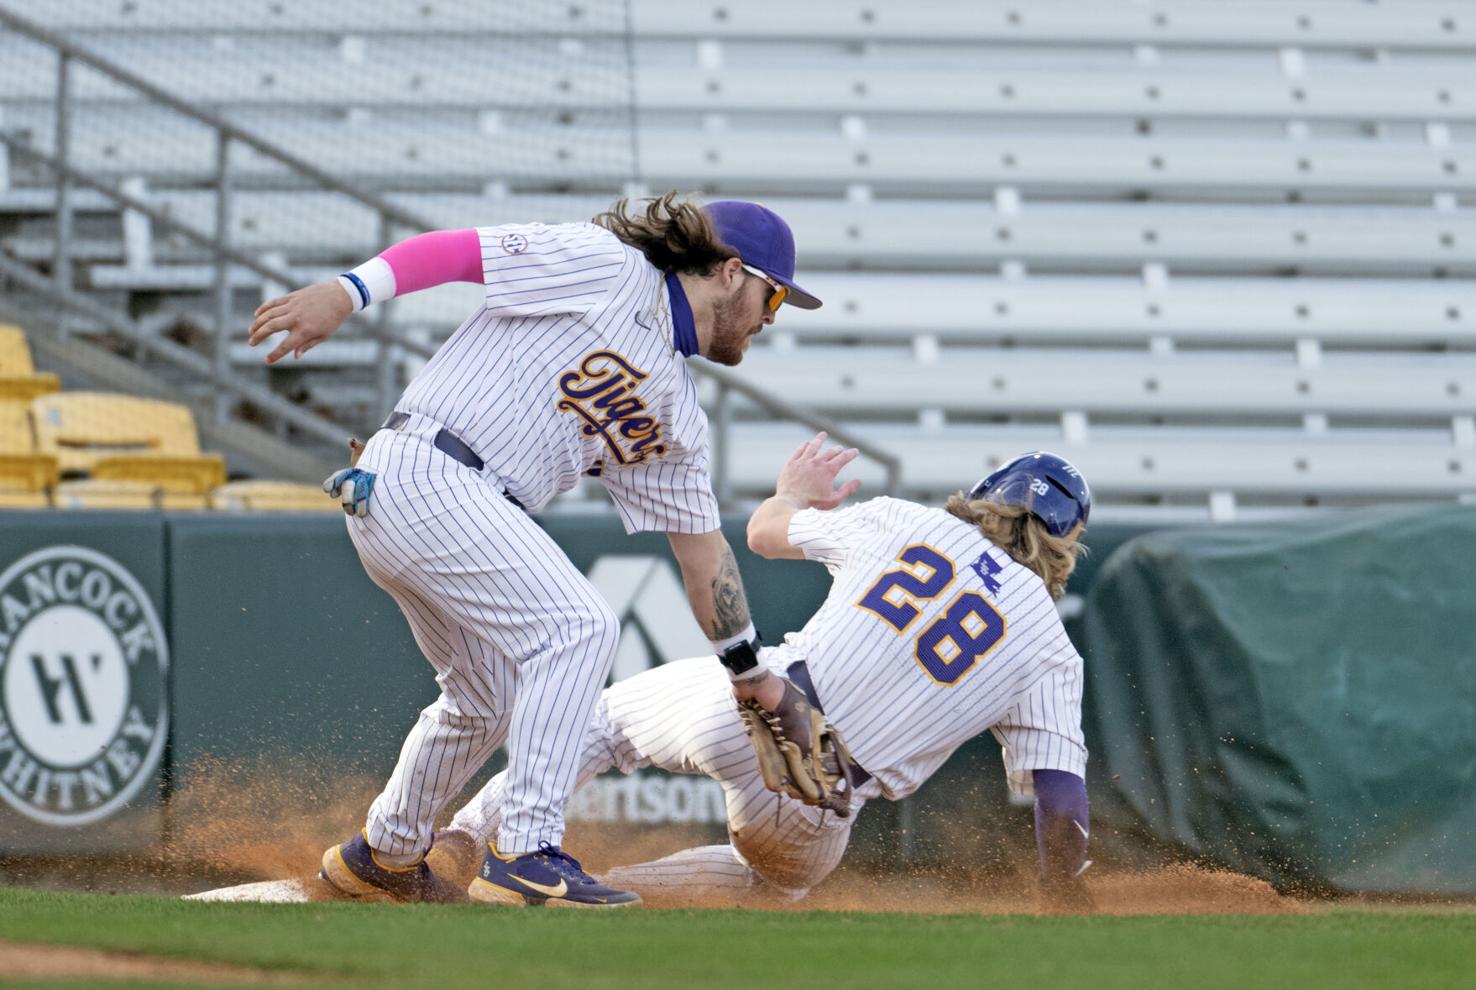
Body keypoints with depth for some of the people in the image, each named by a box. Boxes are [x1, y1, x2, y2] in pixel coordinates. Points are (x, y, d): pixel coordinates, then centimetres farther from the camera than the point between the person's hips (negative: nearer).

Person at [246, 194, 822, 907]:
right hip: (421, 472, -10)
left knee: (490, 698, 22)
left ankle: (384, 855, 44)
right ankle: (527, 854, -23)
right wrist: (345, 293, -21)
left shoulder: (677, 414, 19)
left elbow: (700, 548, 21)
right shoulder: (609, 268, -4)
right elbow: (459, 249, -10)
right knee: (576, 626, -19)